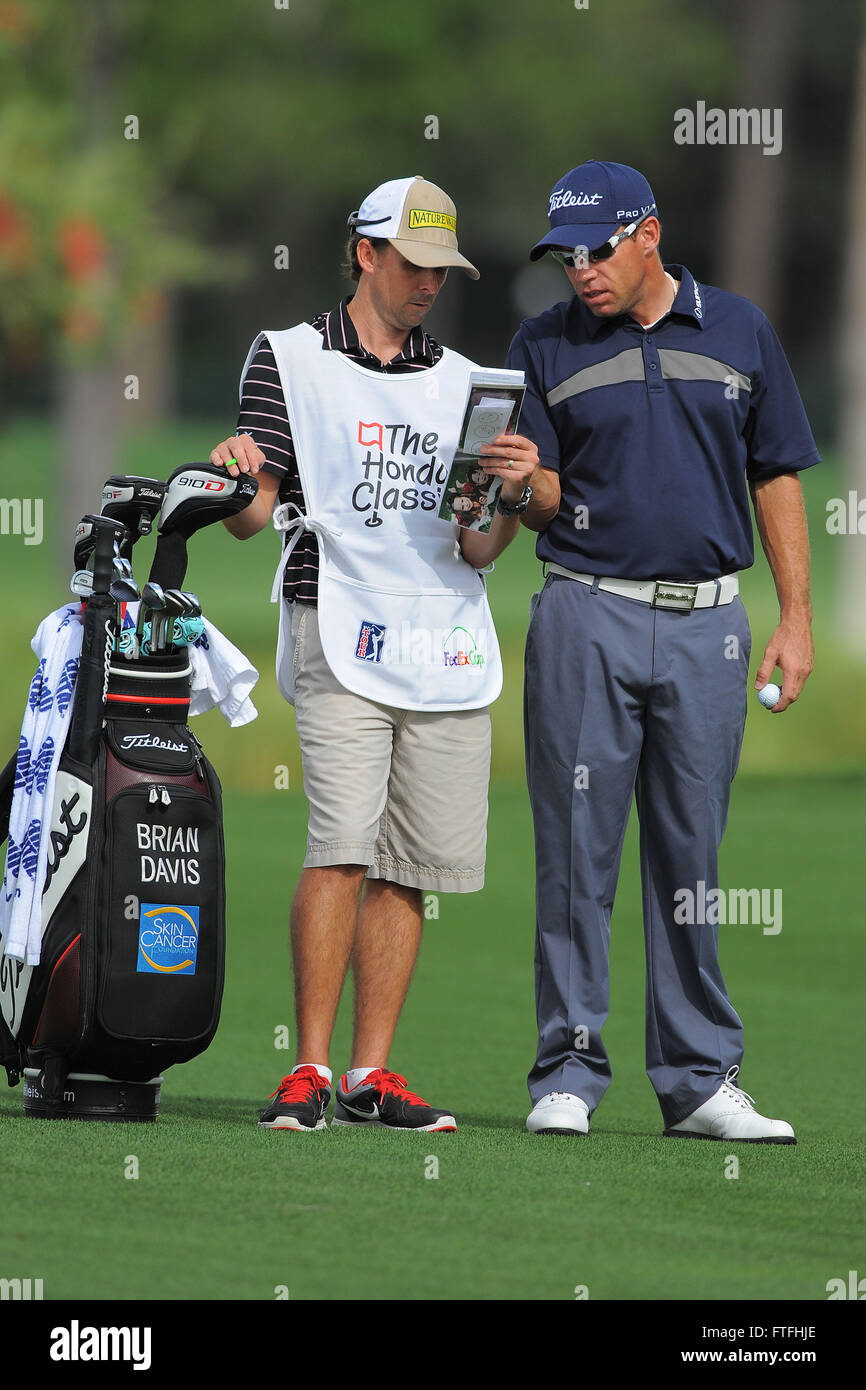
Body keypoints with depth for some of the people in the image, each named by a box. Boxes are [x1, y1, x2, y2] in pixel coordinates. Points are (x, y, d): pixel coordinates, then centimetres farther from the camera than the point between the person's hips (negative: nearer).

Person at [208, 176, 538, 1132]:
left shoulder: (461, 383, 17)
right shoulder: (290, 360, 6)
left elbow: (476, 552, 12)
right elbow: (251, 517, -1)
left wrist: (512, 498, -8)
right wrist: (239, 477, -23)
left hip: (448, 648, 4)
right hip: (340, 632, -4)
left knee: (410, 867, 2)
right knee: (342, 850, -17)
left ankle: (370, 1076, 8)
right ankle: (309, 1073, -13)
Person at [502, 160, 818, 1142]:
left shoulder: (739, 333, 8)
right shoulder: (545, 348, 5)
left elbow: (776, 477, 11)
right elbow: (544, 505, 2)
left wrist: (796, 618, 5)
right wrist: (523, 481, -22)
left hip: (705, 626, 1)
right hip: (587, 619, -1)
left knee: (691, 854, 4)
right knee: (577, 849, -2)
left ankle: (698, 1080, 8)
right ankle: (568, 1073, 2)